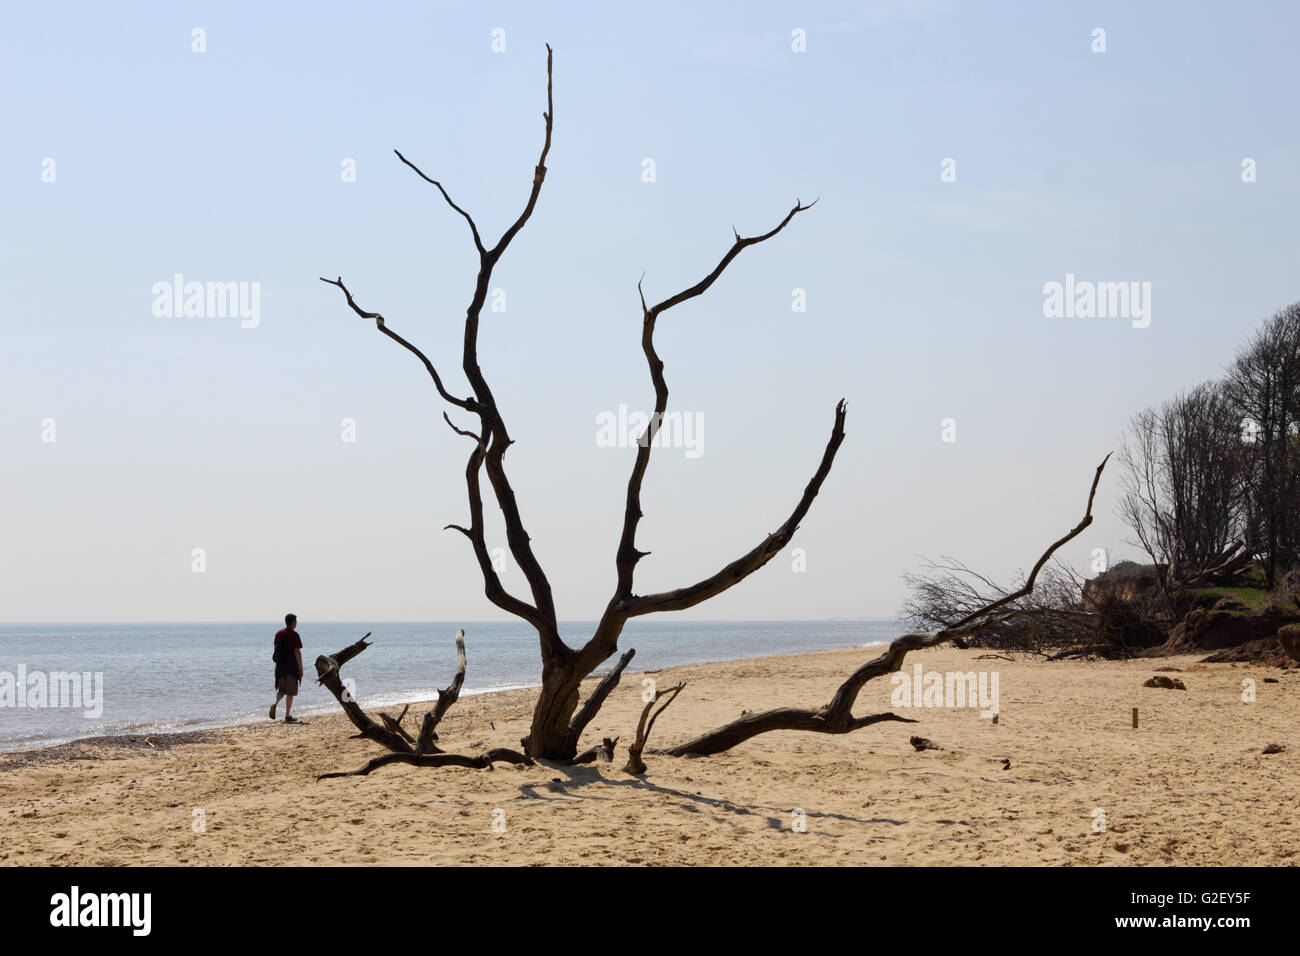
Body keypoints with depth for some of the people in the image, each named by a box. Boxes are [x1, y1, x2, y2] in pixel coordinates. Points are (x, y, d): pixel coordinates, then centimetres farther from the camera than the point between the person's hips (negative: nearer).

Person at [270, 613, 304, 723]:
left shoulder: (278, 633, 8)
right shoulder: (294, 635, -11)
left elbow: (276, 649, 13)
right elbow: (297, 652, -14)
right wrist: (301, 669, -10)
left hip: (280, 665, 6)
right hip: (291, 666, -6)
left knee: (282, 689, 20)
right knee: (290, 692, 2)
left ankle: (275, 704, -7)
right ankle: (288, 716, 3)